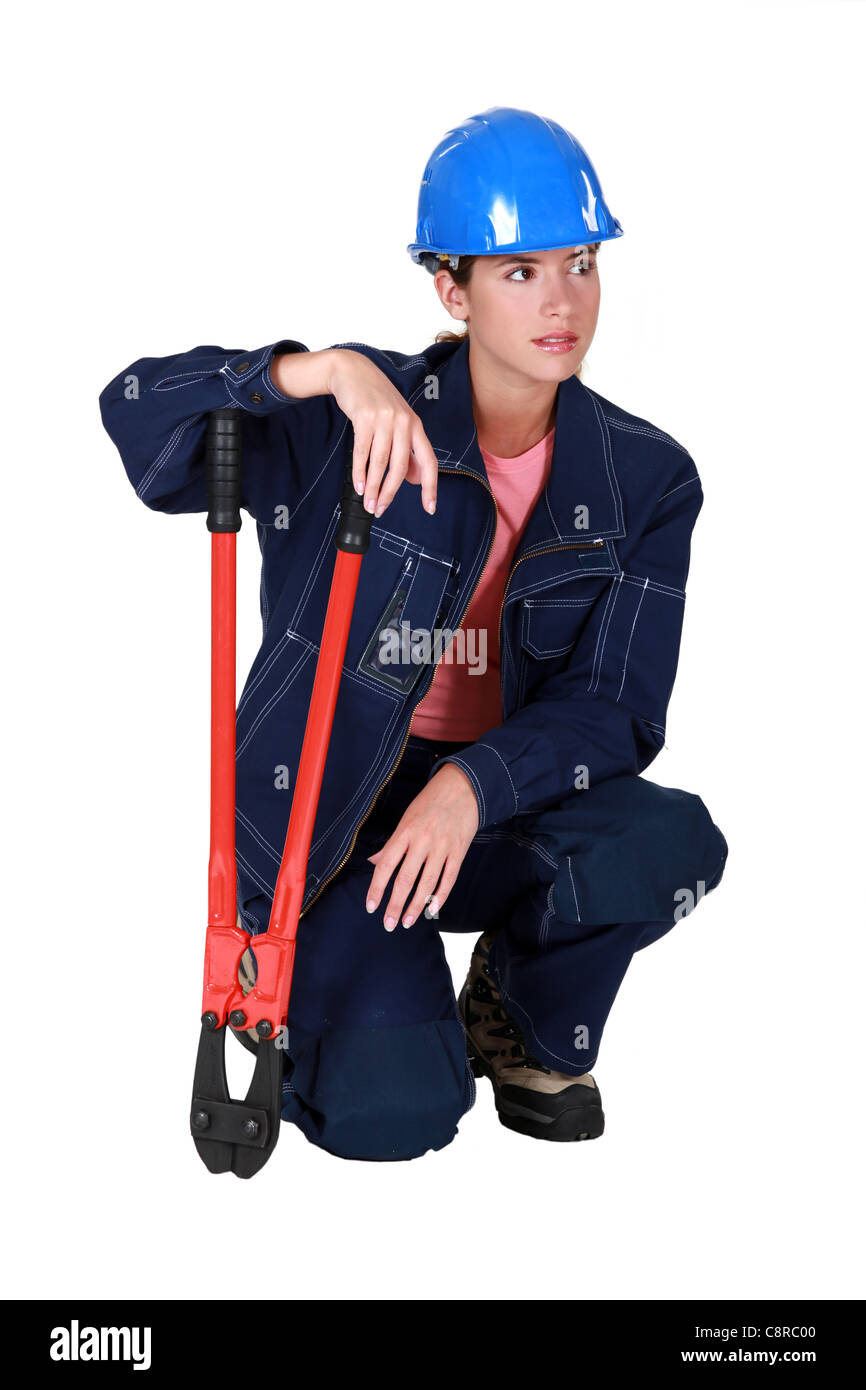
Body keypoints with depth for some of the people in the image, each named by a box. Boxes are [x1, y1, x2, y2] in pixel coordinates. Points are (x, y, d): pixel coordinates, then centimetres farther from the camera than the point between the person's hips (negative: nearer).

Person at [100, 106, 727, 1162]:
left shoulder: (646, 480, -4)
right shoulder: (348, 423, -11)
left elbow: (615, 710, -9)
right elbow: (137, 411, -20)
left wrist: (472, 786, -28)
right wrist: (324, 368, -36)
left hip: (504, 808, 3)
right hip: (329, 817, -3)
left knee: (673, 845, -30)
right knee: (396, 1113, -22)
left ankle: (524, 1022, 5)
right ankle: (292, 977, 16)